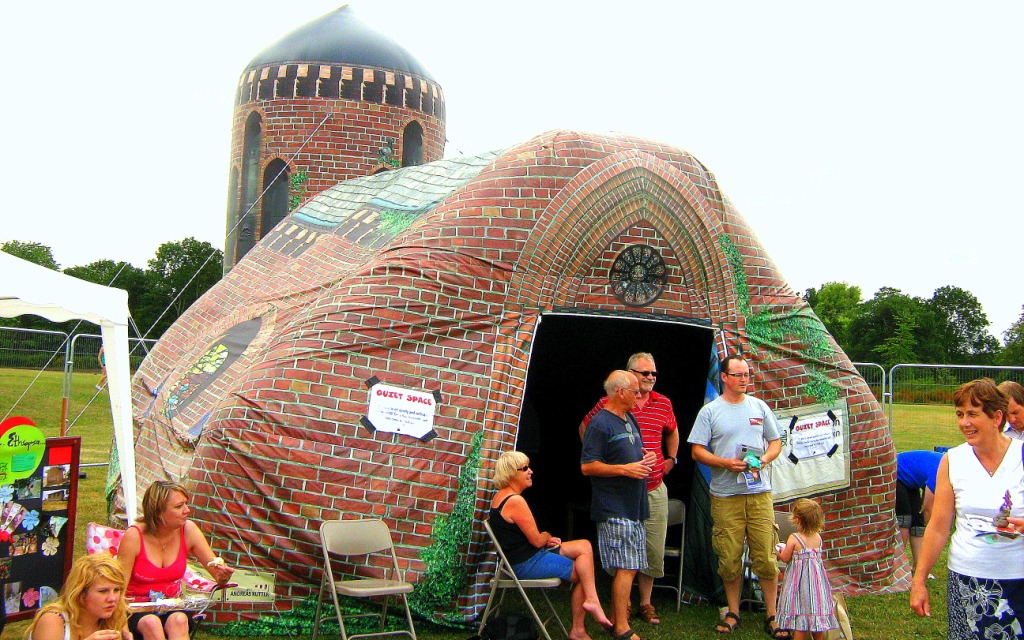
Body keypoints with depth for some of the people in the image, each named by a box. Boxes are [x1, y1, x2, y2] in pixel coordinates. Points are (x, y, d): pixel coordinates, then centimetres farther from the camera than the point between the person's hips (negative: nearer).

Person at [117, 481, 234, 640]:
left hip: (173, 608, 3)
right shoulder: (134, 536, -16)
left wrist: (222, 575, -27)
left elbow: (217, 570, -4)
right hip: (137, 611, -2)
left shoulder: (188, 530, -6)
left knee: (179, 621, -31)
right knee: (152, 624, -35)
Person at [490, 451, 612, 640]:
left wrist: (545, 539, 3)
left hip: (519, 559, 10)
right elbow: (537, 541, -20)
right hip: (527, 565, -10)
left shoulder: (501, 496, 11)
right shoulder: (515, 501, -23)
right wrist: (547, 536, 3)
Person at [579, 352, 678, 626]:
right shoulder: (608, 404, -5)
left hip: (654, 489, 3)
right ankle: (623, 603, 20)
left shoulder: (663, 403, 7)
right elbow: (585, 428, 10)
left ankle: (646, 603, 21)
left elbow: (672, 432, 27)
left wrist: (671, 459, 16)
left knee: (653, 549, 7)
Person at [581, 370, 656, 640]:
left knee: (627, 568, 12)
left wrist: (644, 458, 7)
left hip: (634, 507, 9)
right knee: (625, 568, -8)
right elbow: (587, 466, -17)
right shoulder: (600, 423, -12)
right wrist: (625, 469, -19)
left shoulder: (629, 420, 16)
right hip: (615, 509, -9)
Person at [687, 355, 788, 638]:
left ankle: (771, 615, 11)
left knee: (766, 556, -1)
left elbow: (775, 443, 15)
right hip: (725, 495, -1)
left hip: (759, 491, 2)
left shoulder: (759, 407, 10)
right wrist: (726, 463, -14)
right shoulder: (710, 411, 2)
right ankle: (733, 612, 19)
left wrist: (763, 460, -6)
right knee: (729, 558, 3)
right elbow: (697, 450, 0)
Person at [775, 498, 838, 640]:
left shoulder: (794, 539, -17)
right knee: (816, 610, 15)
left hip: (799, 578, -5)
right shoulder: (818, 537, -1)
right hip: (816, 577, 5)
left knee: (800, 613, 1)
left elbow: (785, 558, -9)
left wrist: (779, 552, 14)